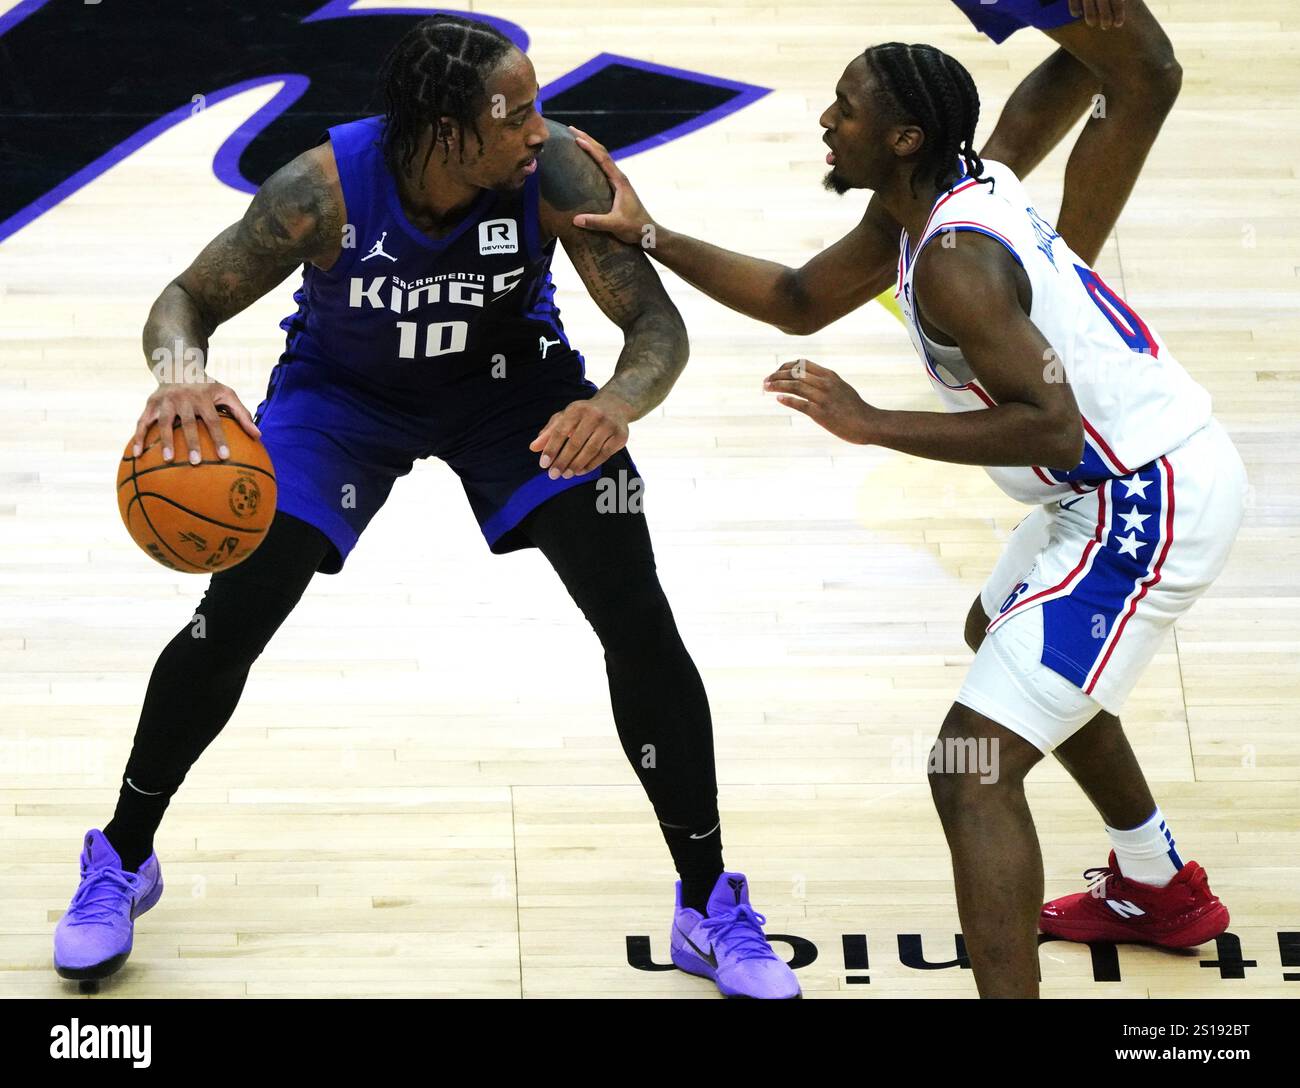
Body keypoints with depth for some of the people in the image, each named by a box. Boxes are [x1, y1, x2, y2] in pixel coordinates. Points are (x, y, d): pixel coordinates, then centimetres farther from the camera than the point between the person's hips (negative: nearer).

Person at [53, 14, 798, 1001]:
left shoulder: (555, 172, -31)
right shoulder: (325, 187, -32)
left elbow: (659, 325, -27)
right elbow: (187, 301, -20)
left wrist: (619, 403, -50)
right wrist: (180, 372, -45)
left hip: (514, 384, 1)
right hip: (345, 391, 0)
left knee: (641, 624, -12)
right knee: (229, 622, -9)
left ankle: (711, 909, 4)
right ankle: (123, 860, 18)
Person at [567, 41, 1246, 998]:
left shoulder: (954, 258, -24)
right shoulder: (929, 201, 6)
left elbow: (1051, 426, -31)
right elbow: (799, 302, 16)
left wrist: (872, 425, -27)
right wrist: (647, 233, 9)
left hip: (1146, 505, -11)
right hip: (1151, 470, 11)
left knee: (974, 768, -15)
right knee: (1006, 641, 35)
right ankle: (1161, 893, 49)